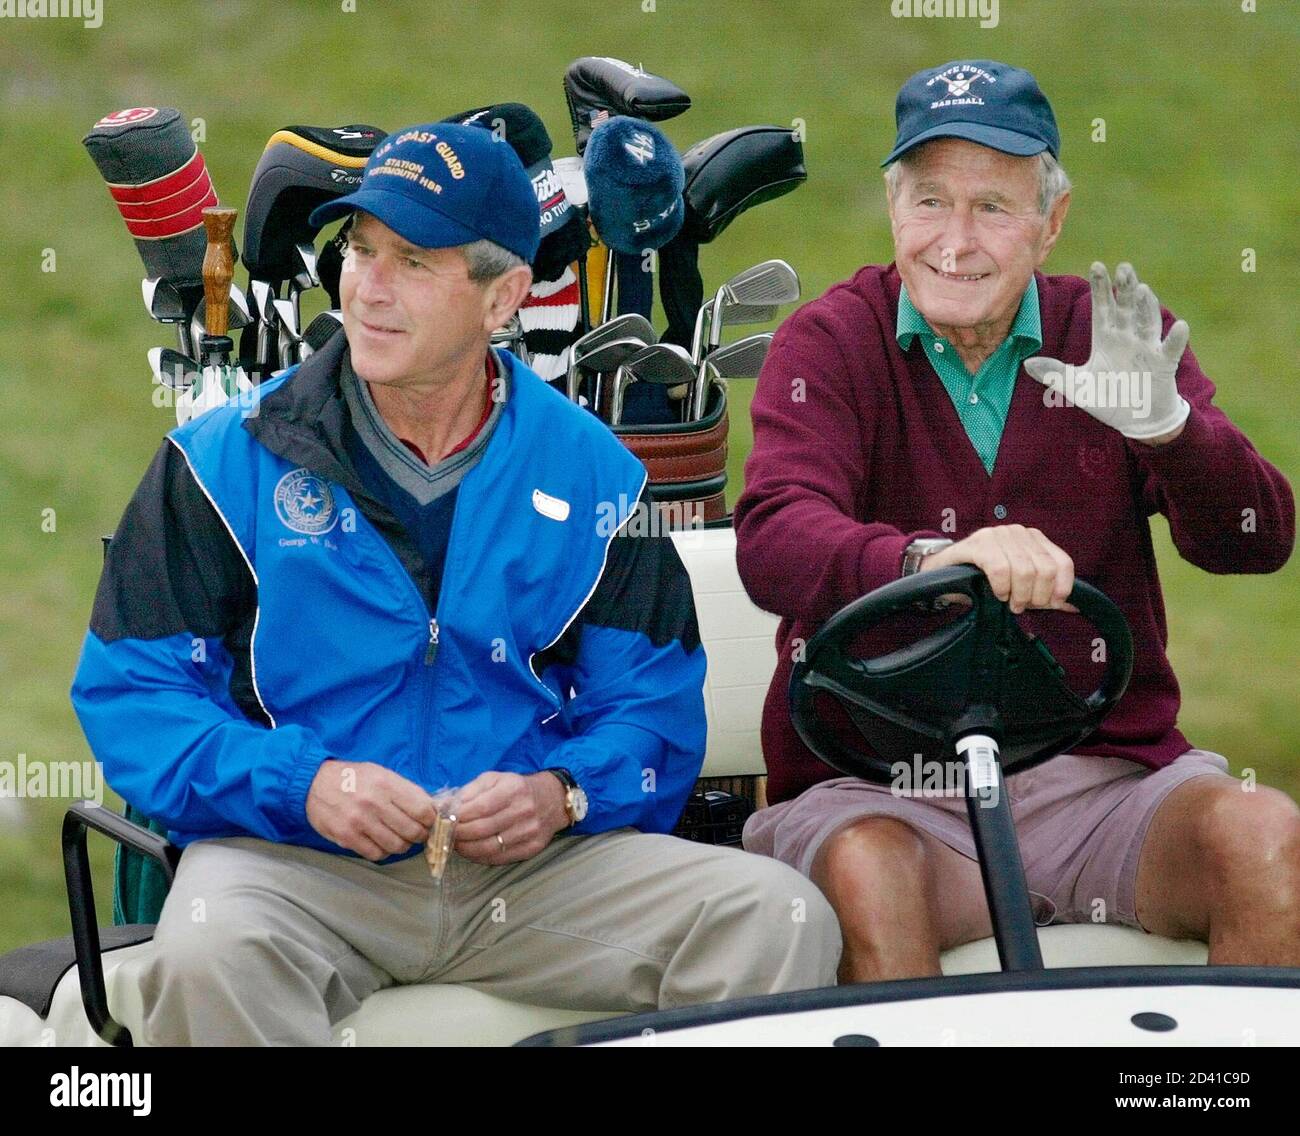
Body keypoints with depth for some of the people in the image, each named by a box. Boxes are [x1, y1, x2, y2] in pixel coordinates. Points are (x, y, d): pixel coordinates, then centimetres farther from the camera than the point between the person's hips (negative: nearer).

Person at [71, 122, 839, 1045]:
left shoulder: (589, 473, 9)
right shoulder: (233, 459, 3)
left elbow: (653, 702, 11)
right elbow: (129, 690, 0)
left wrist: (564, 794, -12)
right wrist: (302, 785, -16)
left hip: (529, 868, 2)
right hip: (297, 860, -2)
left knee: (780, 918, -19)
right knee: (210, 953, -38)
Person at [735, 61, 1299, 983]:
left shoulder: (1110, 336, 9)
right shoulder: (830, 345, 2)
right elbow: (773, 542, -17)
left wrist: (1164, 424, -23)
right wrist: (932, 561, -38)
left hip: (1102, 774, 2)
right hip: (883, 784, -2)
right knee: (865, 876, -34)